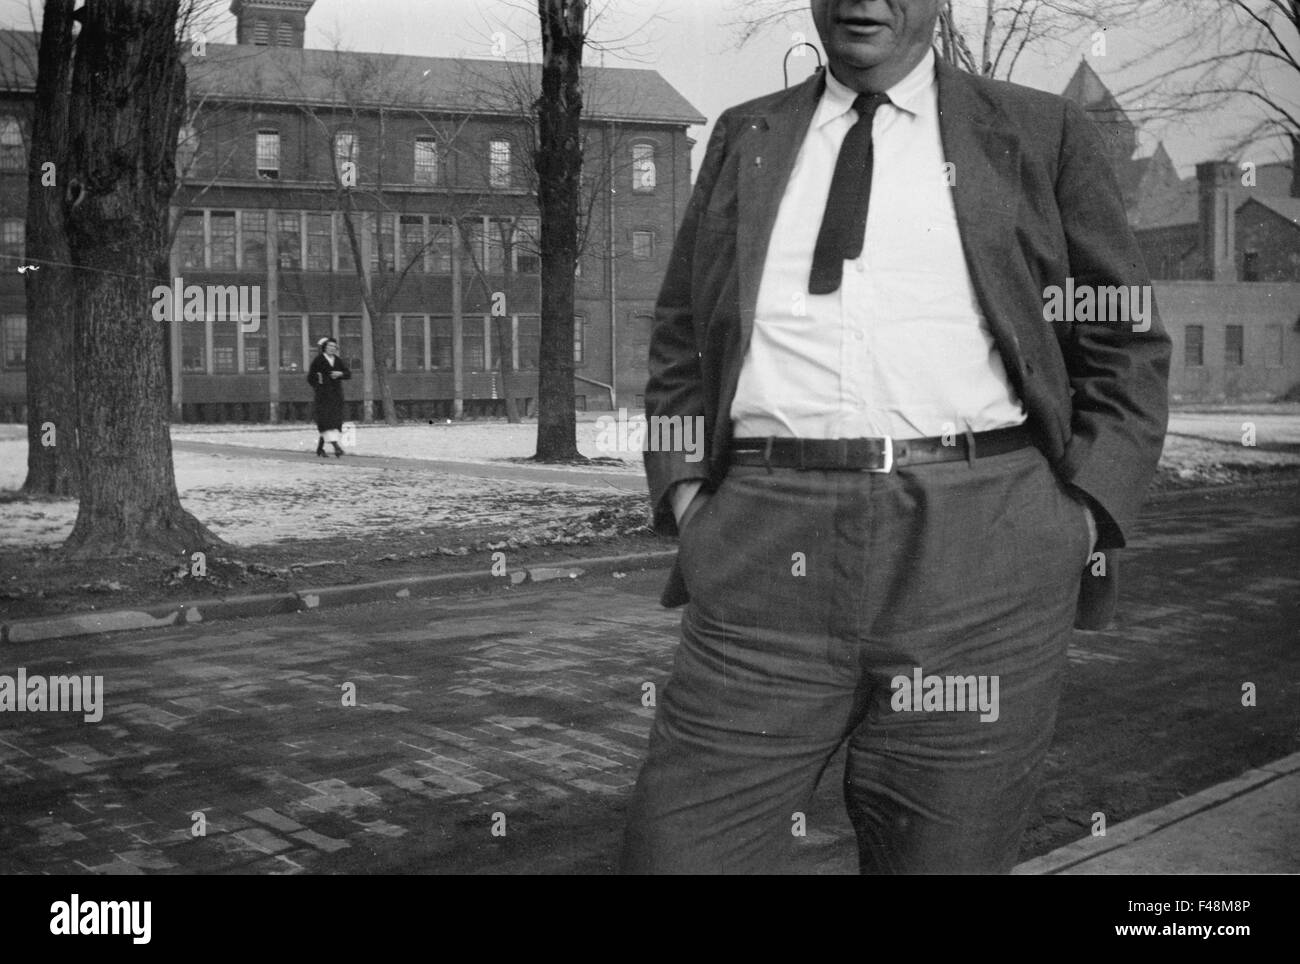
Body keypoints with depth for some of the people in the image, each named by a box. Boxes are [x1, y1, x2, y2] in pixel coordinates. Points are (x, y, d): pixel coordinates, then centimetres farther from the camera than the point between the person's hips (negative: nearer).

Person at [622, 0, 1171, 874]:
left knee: (944, 852, 6)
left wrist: (1084, 520, -2)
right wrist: (683, 492, 7)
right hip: (767, 548, 2)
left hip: (978, 554, -1)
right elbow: (679, 341, 22)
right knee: (679, 849, -4)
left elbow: (1127, 352, 11)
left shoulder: (1043, 134, 11)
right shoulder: (745, 139, 18)